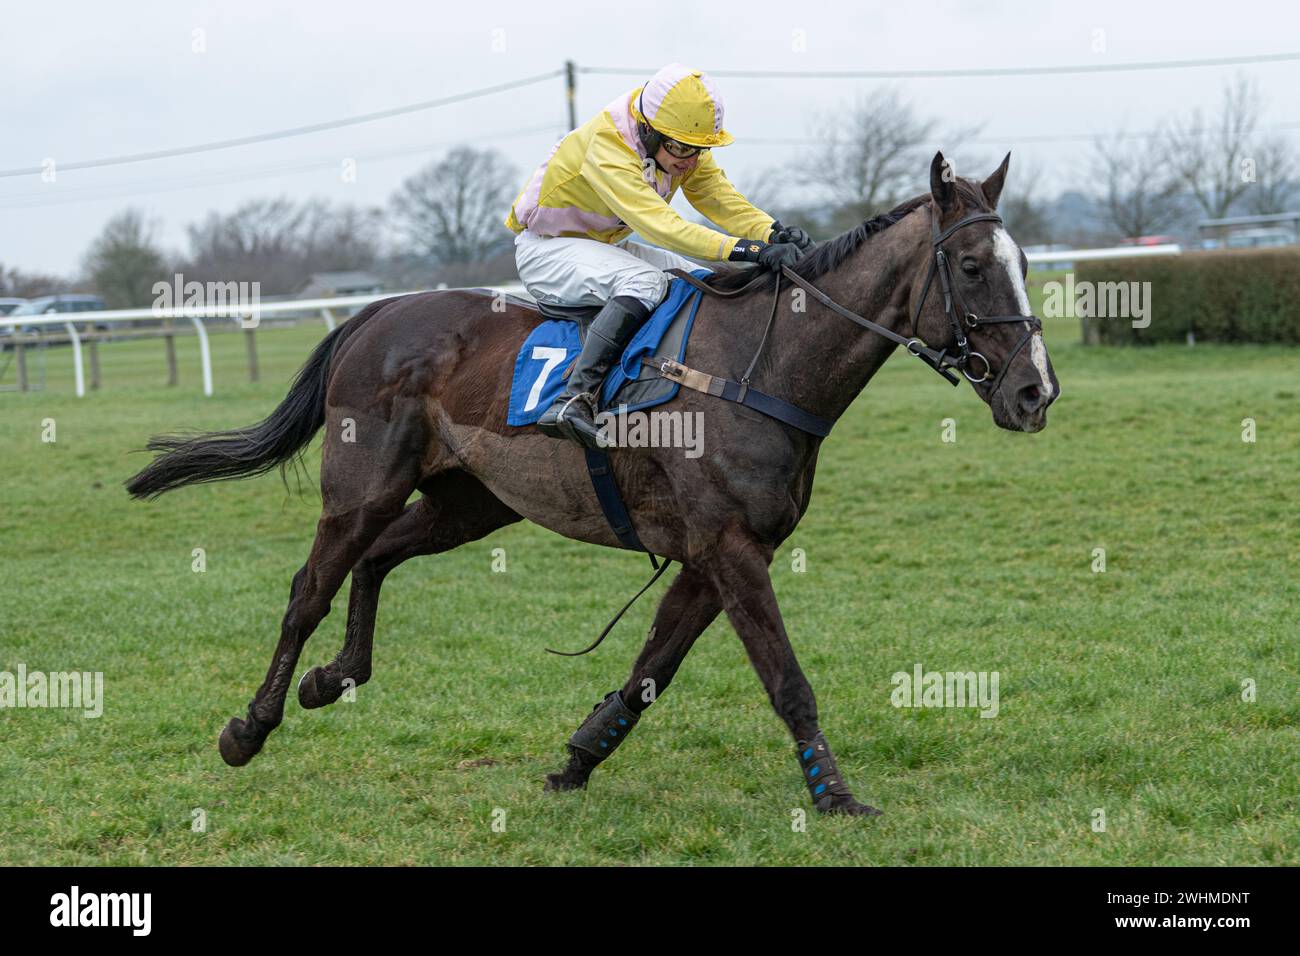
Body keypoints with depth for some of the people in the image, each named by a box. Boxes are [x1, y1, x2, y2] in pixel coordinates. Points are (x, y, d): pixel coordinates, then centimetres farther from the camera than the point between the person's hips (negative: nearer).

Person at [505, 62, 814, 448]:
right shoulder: (606, 148, -32)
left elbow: (726, 202, -10)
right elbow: (660, 225, -42)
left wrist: (775, 233, -32)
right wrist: (745, 249, -50)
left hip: (606, 247, 8)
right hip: (545, 247, -8)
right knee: (645, 282, -35)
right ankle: (574, 398, -41)